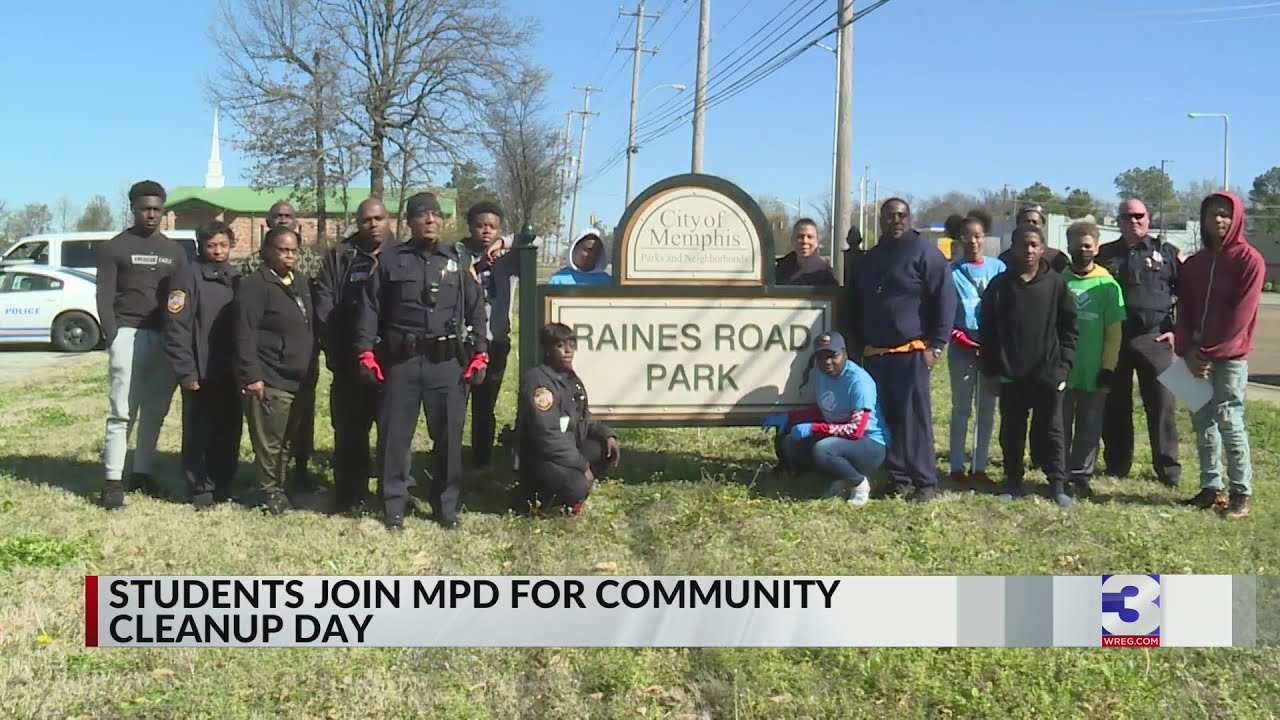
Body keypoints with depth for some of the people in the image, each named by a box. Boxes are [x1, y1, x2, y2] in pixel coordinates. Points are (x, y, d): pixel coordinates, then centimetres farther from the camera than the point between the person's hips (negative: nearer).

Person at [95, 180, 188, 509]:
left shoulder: (174, 251, 16)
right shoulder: (115, 247, 4)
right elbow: (104, 297, 0)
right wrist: (113, 337, -10)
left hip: (165, 338, 4)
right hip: (129, 334, -4)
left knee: (156, 410, 6)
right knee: (122, 412, -7)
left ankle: (142, 471, 16)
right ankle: (113, 479, -5)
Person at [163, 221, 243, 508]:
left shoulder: (236, 278, 12)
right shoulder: (189, 275, -6)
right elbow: (176, 327, -12)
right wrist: (186, 372, -15)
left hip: (230, 373, 5)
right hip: (201, 374, -5)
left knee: (229, 432, 10)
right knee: (198, 433, 2)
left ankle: (222, 486, 21)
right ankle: (201, 489, 14)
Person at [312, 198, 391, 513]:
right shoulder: (339, 257, 7)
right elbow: (324, 306, 1)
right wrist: (334, 351, -8)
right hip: (351, 361, 0)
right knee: (350, 431, 5)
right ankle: (349, 497, 14)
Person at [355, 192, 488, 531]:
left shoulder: (458, 260, 10)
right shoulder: (391, 260, 6)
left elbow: (476, 309, 10)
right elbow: (370, 307, 5)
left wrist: (479, 353, 3)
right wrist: (366, 351, -4)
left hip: (447, 361, 1)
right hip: (401, 360, -1)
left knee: (449, 435, 6)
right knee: (394, 435, 4)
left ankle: (446, 506, 20)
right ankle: (394, 506, 16)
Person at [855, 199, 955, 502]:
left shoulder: (925, 252, -3)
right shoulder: (871, 257, 17)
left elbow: (945, 300, -7)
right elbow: (859, 303, 26)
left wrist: (935, 345, -12)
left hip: (911, 352, -6)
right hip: (875, 353, 7)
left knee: (915, 418, -7)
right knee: (886, 418, 7)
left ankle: (926, 482, -2)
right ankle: (897, 477, 15)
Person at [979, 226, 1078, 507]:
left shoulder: (1056, 283, 1)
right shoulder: (1000, 285, 3)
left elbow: (1068, 328, 4)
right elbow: (988, 330, 4)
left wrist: (1063, 366, -3)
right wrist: (990, 370, 1)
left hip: (1048, 373, -1)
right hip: (1010, 374, 1)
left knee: (1051, 430, 5)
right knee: (1011, 431, 8)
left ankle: (1057, 484, 11)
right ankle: (1013, 482, 19)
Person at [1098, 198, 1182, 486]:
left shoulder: (1165, 252, 6)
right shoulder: (1106, 254, 10)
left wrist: (1178, 329, 0)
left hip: (1154, 339, -1)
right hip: (1113, 340, 2)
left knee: (1161, 404, -1)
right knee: (1115, 406, 6)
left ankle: (1168, 468, 7)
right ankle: (1117, 464, 17)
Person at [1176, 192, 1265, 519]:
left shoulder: (1249, 260, -6)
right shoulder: (1194, 263, 12)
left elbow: (1240, 316, -13)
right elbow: (1184, 310, 7)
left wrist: (1206, 352, -14)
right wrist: (1188, 352, -8)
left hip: (1230, 357, -6)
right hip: (1197, 355, 6)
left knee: (1229, 423, -6)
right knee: (1203, 422, 8)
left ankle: (1242, 492, 2)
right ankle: (1211, 487, 16)